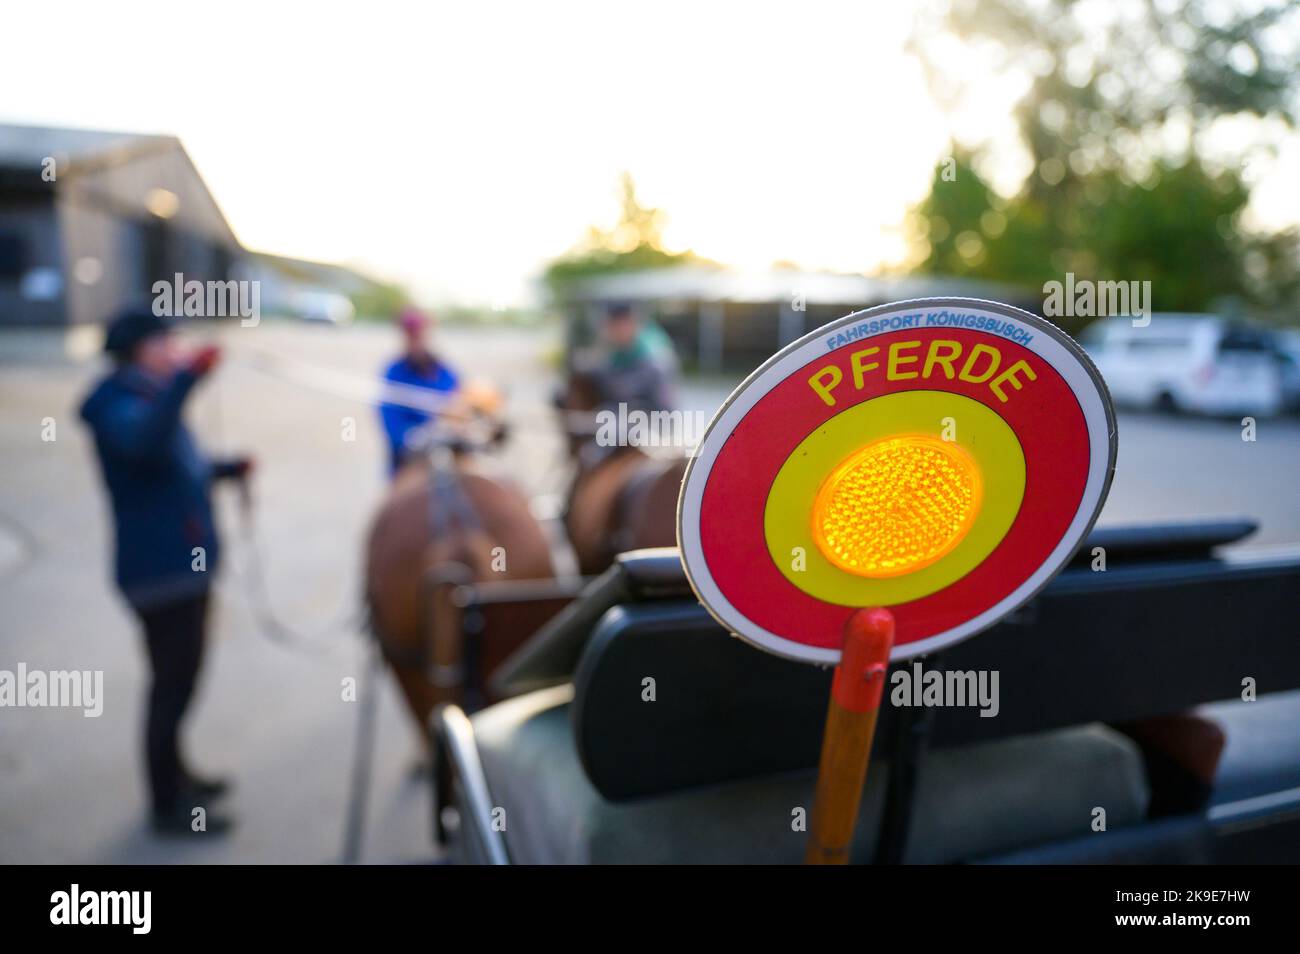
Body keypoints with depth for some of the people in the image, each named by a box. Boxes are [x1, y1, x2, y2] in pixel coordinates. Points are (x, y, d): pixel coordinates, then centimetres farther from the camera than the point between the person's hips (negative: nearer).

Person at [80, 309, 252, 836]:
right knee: (173, 683, 0)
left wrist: (227, 467, 9)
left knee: (178, 677, 22)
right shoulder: (119, 403, -16)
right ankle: (167, 806, 15)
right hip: (162, 567, -10)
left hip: (182, 563, 10)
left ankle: (175, 776, 39)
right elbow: (144, 442, -40)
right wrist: (186, 378, -50)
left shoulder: (147, 398, 14)